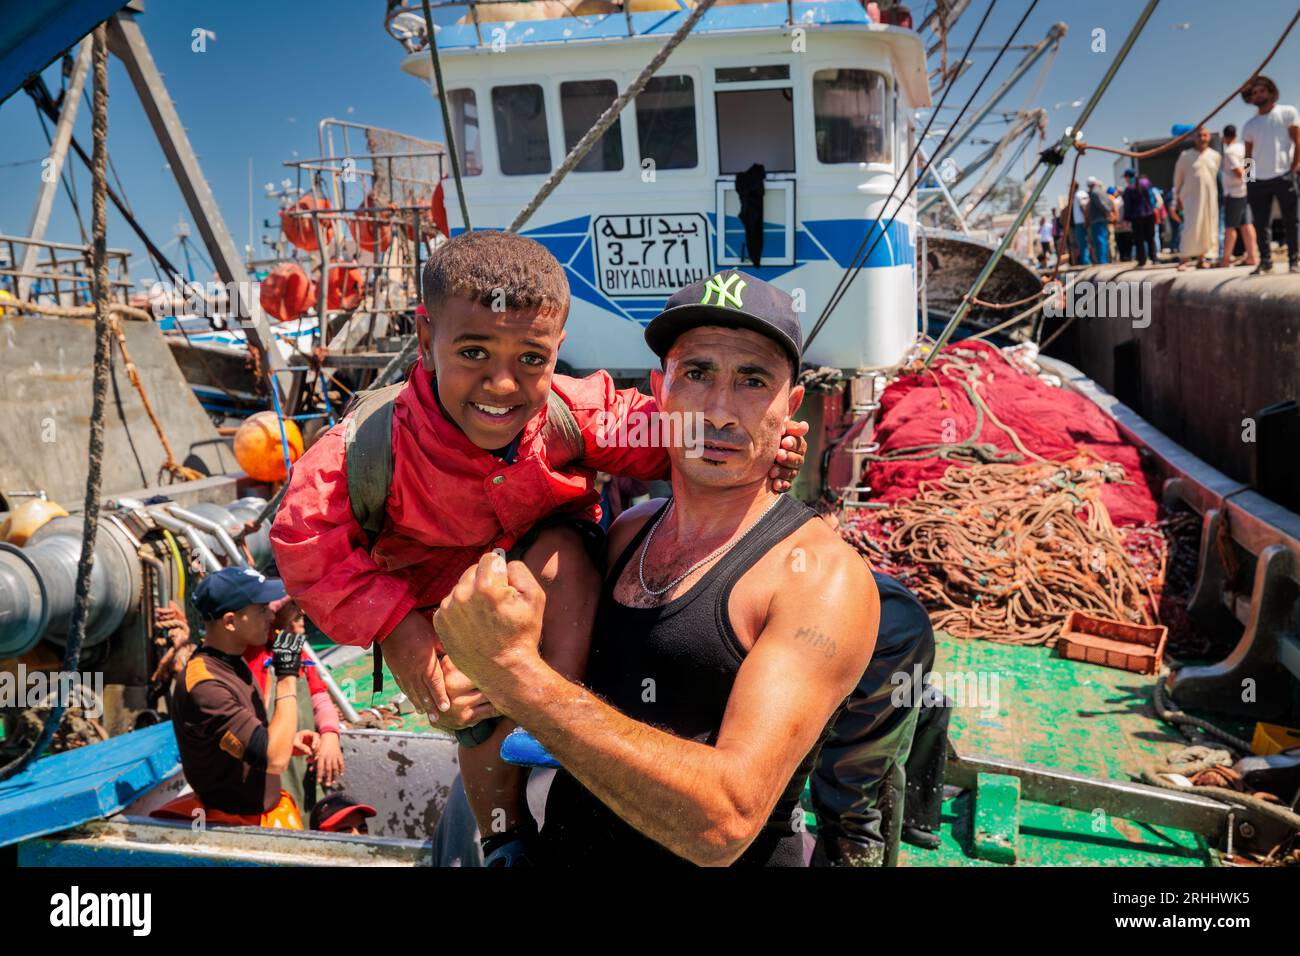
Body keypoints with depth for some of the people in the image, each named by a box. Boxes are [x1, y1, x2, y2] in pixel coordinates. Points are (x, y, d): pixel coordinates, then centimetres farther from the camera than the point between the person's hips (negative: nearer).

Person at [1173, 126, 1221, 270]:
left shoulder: (1215, 156, 7)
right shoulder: (1186, 155, -1)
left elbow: (1217, 176, 15)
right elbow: (1178, 177, 6)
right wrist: (1177, 197, 6)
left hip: (1210, 197, 3)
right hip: (1191, 196, -3)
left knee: (1208, 227, 1)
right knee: (1191, 227, -13)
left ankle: (1202, 258, 9)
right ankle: (1183, 259, -7)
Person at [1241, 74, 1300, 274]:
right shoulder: (1249, 125, 13)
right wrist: (1249, 180, 6)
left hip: (1283, 177, -3)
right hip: (1257, 181, 3)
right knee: (1261, 225, 3)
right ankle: (1265, 262, 8)